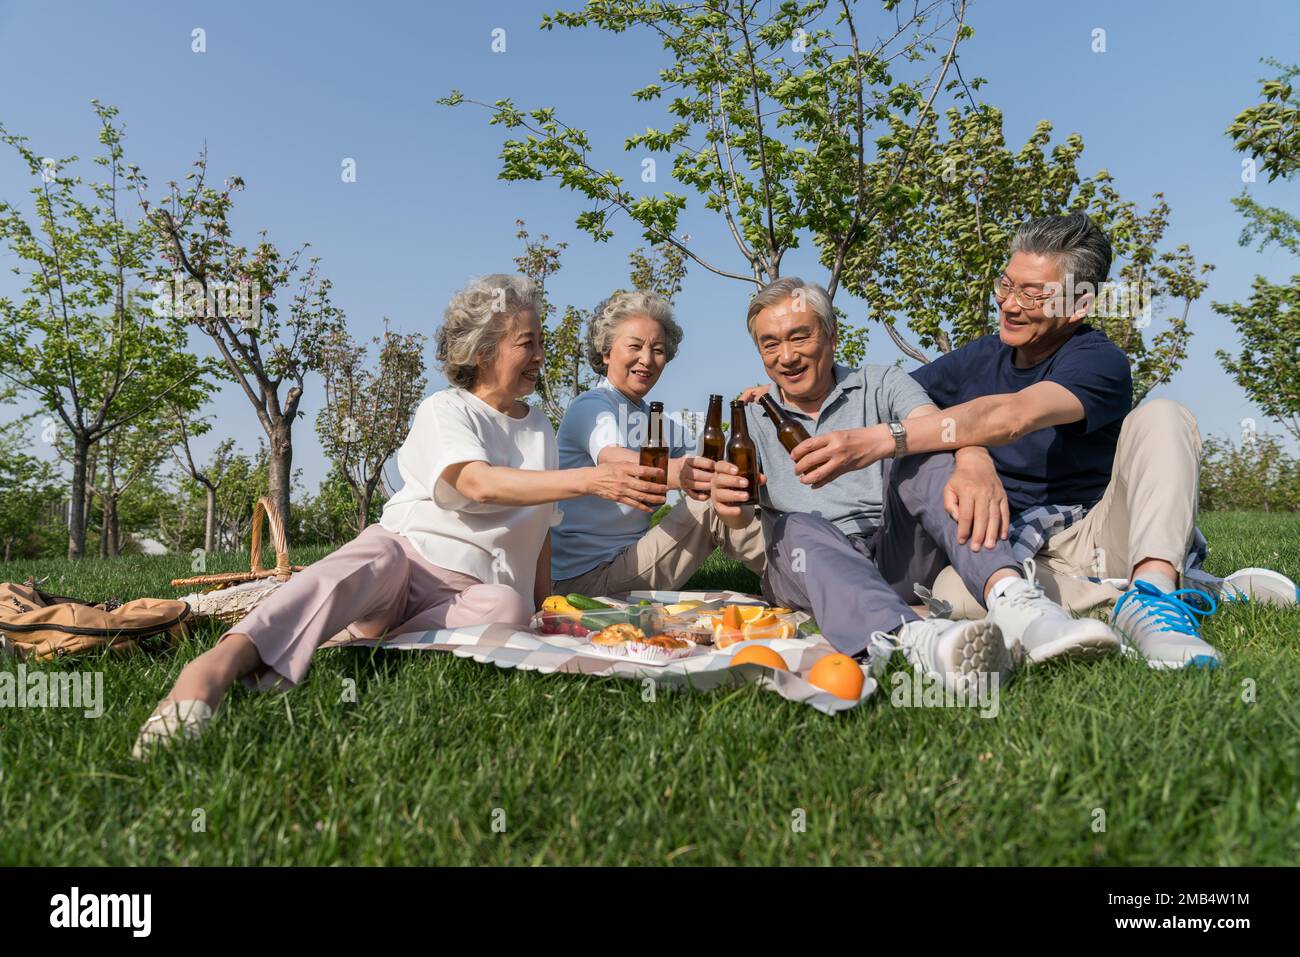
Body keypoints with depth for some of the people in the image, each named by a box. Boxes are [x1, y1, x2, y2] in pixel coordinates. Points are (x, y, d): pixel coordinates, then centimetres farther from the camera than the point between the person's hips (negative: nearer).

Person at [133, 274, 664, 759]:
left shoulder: (541, 429, 19)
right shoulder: (445, 410, 0)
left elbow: (541, 530, 25)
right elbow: (478, 483, -22)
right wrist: (590, 479, -29)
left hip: (472, 586, 4)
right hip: (406, 547, -4)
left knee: (509, 607, -33)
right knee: (356, 570, -39)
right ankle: (217, 665, -60)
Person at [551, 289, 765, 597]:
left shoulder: (659, 423, 17)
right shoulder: (590, 407, -11)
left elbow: (697, 468, 2)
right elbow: (611, 458, -35)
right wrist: (671, 473, -56)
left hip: (628, 561, 8)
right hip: (590, 577, -8)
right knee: (711, 509, -19)